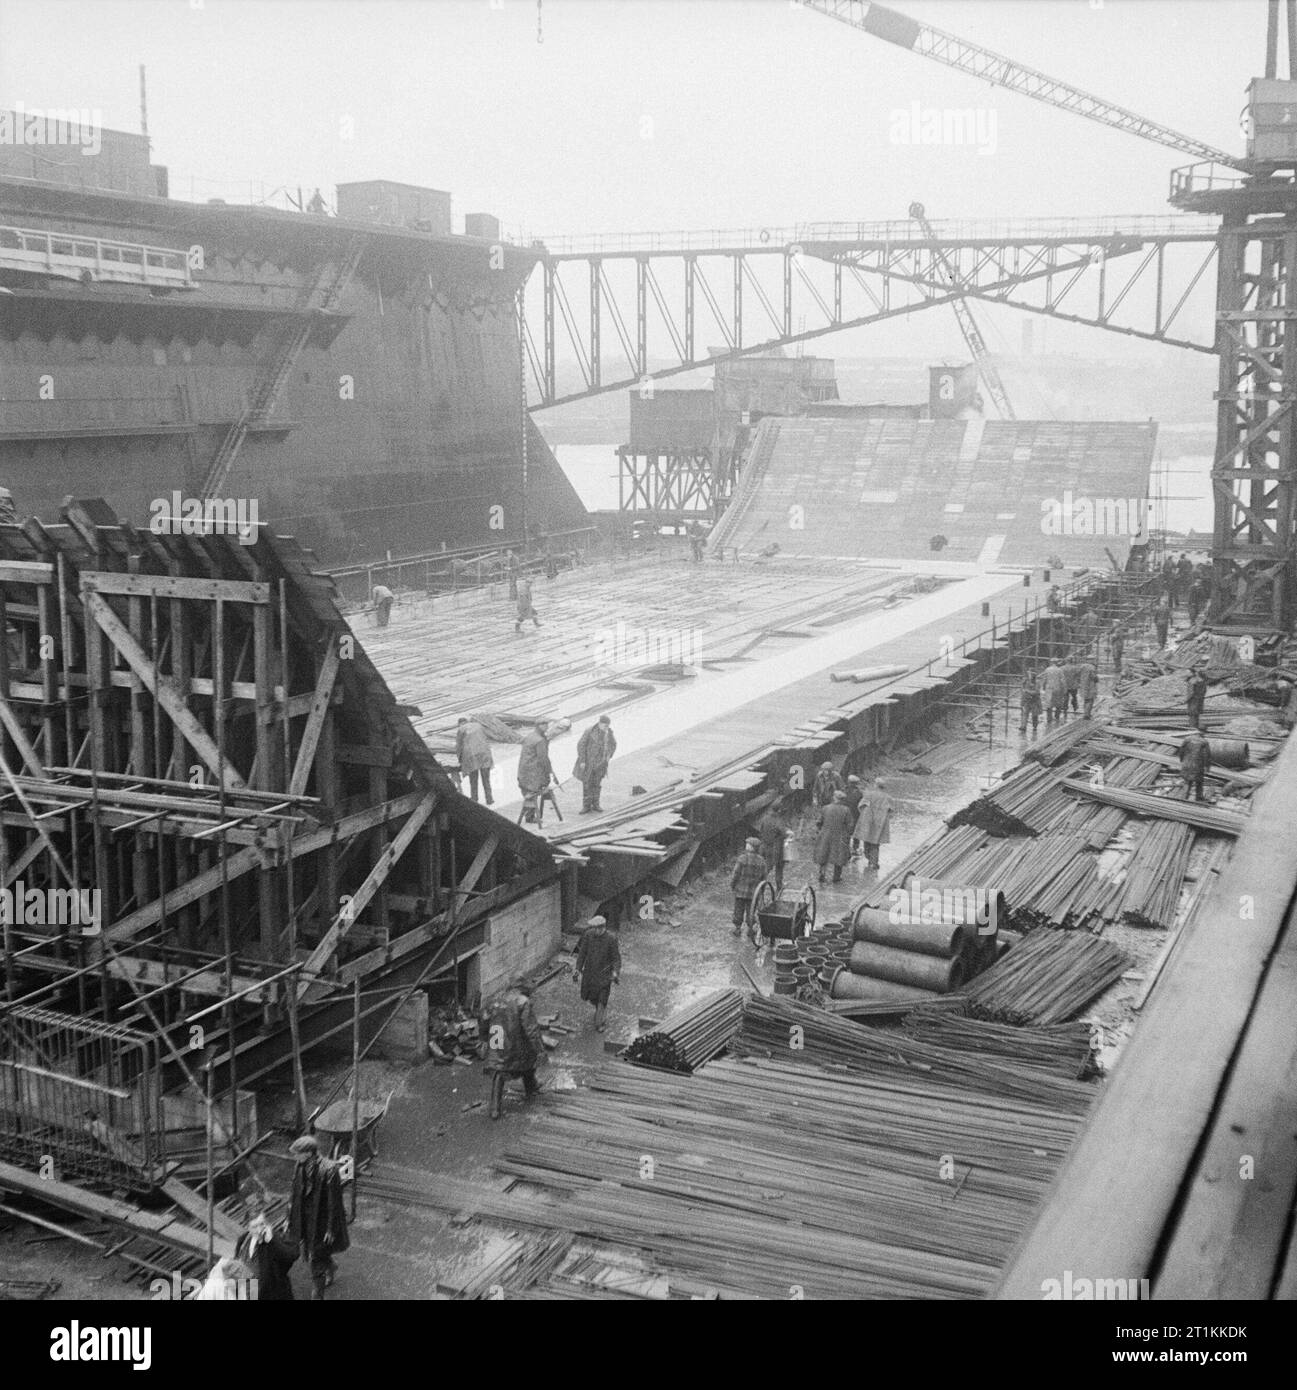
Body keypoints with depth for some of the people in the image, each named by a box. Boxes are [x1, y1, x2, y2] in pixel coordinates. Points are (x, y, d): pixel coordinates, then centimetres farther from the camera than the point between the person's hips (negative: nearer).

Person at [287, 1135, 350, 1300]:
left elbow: (334, 1201, -20)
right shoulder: (300, 1167, -6)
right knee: (308, 1254, 23)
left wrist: (331, 1229, -16)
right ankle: (330, 1268, 52)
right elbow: (296, 1195, 8)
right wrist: (290, 1218, 12)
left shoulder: (329, 1170, -26)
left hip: (322, 1220, -7)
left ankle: (317, 1295, 13)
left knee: (316, 1262, -1)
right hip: (305, 1220, 7)